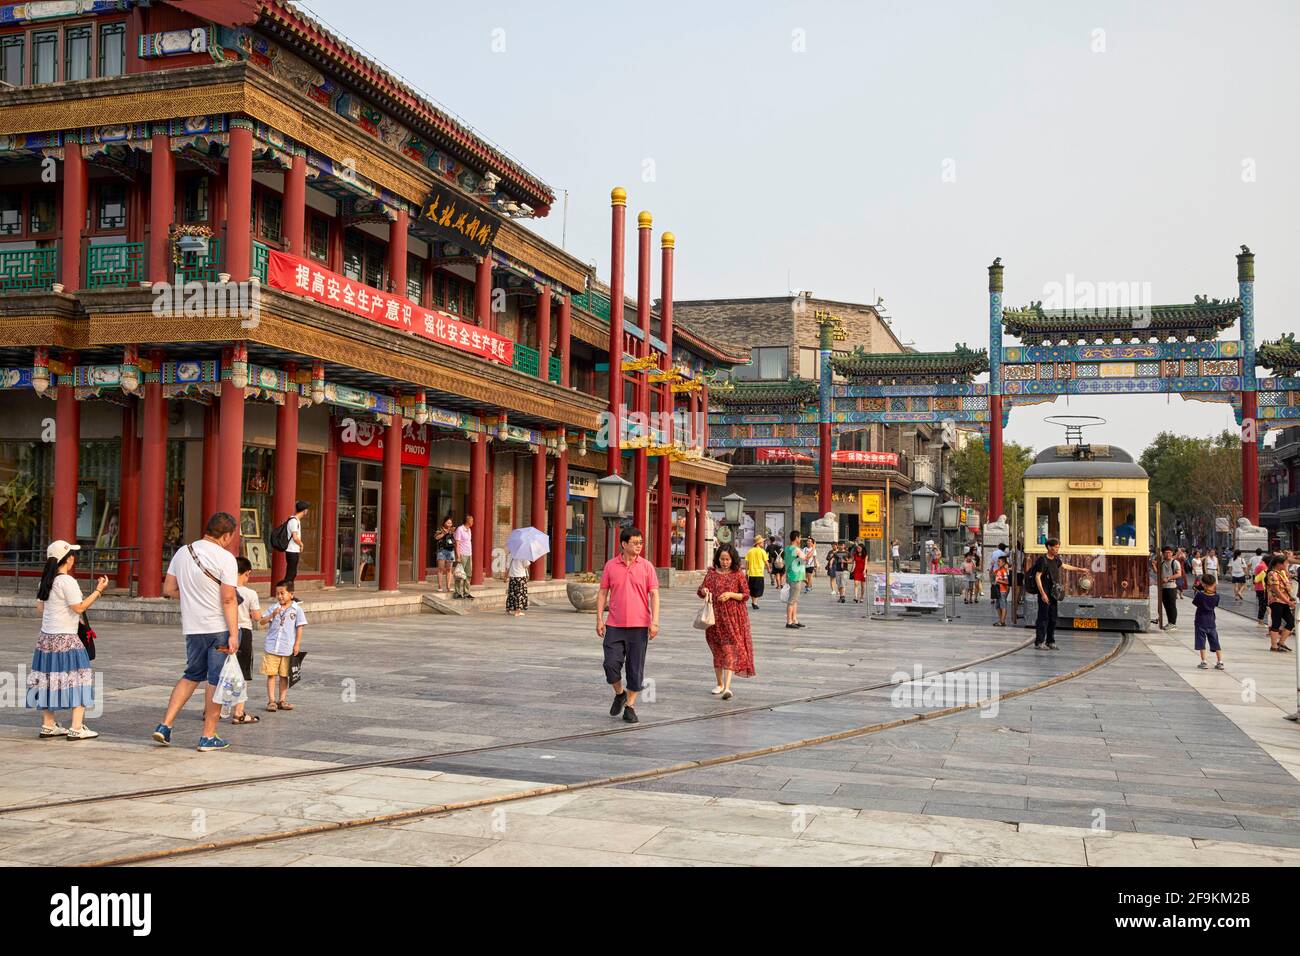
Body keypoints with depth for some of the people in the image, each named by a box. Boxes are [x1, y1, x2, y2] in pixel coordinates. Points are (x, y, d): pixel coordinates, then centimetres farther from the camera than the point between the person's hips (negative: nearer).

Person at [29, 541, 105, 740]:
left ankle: (48, 725, 19)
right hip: (65, 638, -8)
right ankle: (76, 728, -8)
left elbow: (40, 607, 16)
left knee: (49, 679, 13)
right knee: (78, 678, -4)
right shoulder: (67, 581, -15)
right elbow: (79, 607, -16)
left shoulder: (46, 581, 9)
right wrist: (98, 591, -10)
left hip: (46, 636, 8)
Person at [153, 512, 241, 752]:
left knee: (192, 675, 20)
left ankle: (165, 725, 13)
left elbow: (168, 589, 10)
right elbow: (228, 600, -17)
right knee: (216, 680, 3)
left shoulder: (183, 552, 6)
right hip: (220, 628, -6)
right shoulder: (225, 558, -13)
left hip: (192, 628, 6)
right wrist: (233, 634, -16)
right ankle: (208, 737, 7)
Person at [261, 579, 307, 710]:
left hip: (287, 648, -1)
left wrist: (297, 644, -3)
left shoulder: (297, 609, -1)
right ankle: (271, 701, 8)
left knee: (284, 675, 9)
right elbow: (262, 621, -1)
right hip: (271, 647, 1)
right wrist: (272, 614, -18)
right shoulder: (274, 608, 4)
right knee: (271, 674, 2)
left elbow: (300, 627, 1)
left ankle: (282, 700, 18)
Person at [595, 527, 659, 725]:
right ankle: (620, 694, 24)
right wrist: (599, 619, 0)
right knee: (611, 664, -5)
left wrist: (654, 622, -11)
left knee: (636, 668, 3)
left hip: (639, 626, -1)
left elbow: (654, 595, -2)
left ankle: (630, 706, 16)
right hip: (615, 626, 1)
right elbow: (602, 592, 7)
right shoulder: (611, 565, 3)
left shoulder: (646, 566, 1)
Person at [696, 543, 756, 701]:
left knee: (730, 650, -10)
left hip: (733, 616, -3)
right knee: (717, 650, 12)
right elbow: (701, 590, 7)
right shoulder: (712, 573, 5)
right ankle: (720, 684, 25)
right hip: (716, 616, 3)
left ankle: (727, 687, -17)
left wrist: (731, 594, -17)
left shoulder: (738, 574, -2)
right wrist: (703, 591, -16)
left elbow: (746, 595, -1)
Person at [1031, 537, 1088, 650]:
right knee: (1043, 618, -8)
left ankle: (1050, 641, 19)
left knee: (1053, 619, 11)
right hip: (1045, 593, -8)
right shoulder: (1043, 560, -13)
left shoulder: (1056, 559, 11)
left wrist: (1080, 569, 40)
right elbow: (1037, 577, -16)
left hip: (1053, 593, 8)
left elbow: (1064, 566, 32)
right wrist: (1042, 593, -21)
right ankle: (1039, 642, -4)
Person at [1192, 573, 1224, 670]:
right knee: (1215, 643, 12)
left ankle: (1204, 662, 3)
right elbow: (1215, 605, 8)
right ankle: (1220, 662, 12)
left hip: (1200, 623, -3)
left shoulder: (1200, 595, -17)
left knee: (1201, 643, 4)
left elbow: (1195, 604, -3)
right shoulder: (1216, 596, -9)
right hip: (1211, 622, 3)